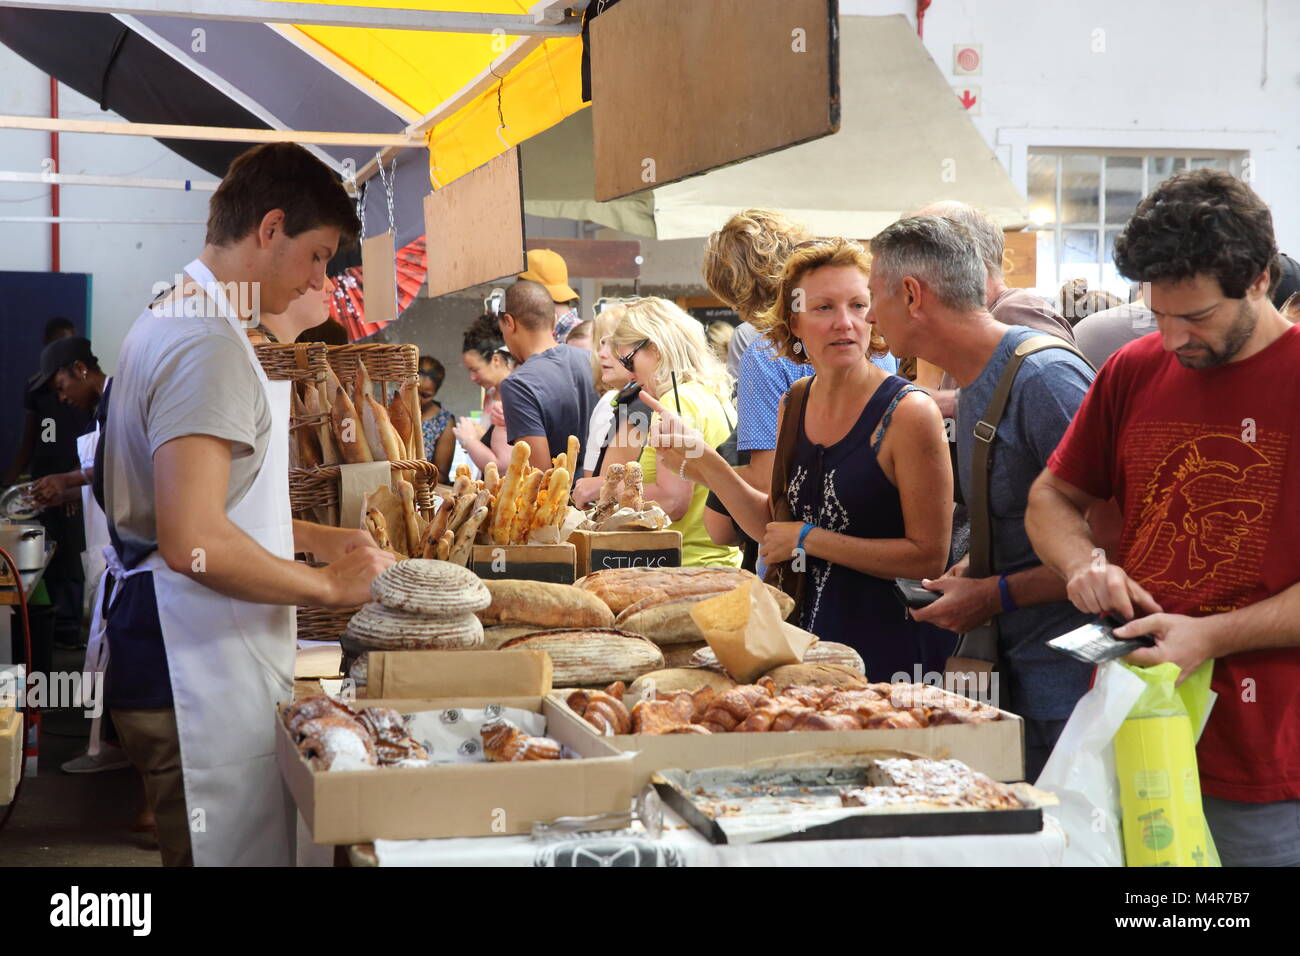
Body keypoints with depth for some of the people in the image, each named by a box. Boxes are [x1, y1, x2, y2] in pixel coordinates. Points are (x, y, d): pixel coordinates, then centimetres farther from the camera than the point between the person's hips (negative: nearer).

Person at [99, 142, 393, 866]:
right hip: (199, 675, -11)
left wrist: (316, 537, 18)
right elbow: (195, 544, -29)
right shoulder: (210, 345, -19)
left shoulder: (172, 319, 15)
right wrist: (329, 585, -15)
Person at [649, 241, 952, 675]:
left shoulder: (908, 412, -15)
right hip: (800, 639, 6)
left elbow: (929, 557, -16)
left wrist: (811, 540, -15)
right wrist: (703, 462, 2)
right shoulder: (794, 404, 5)